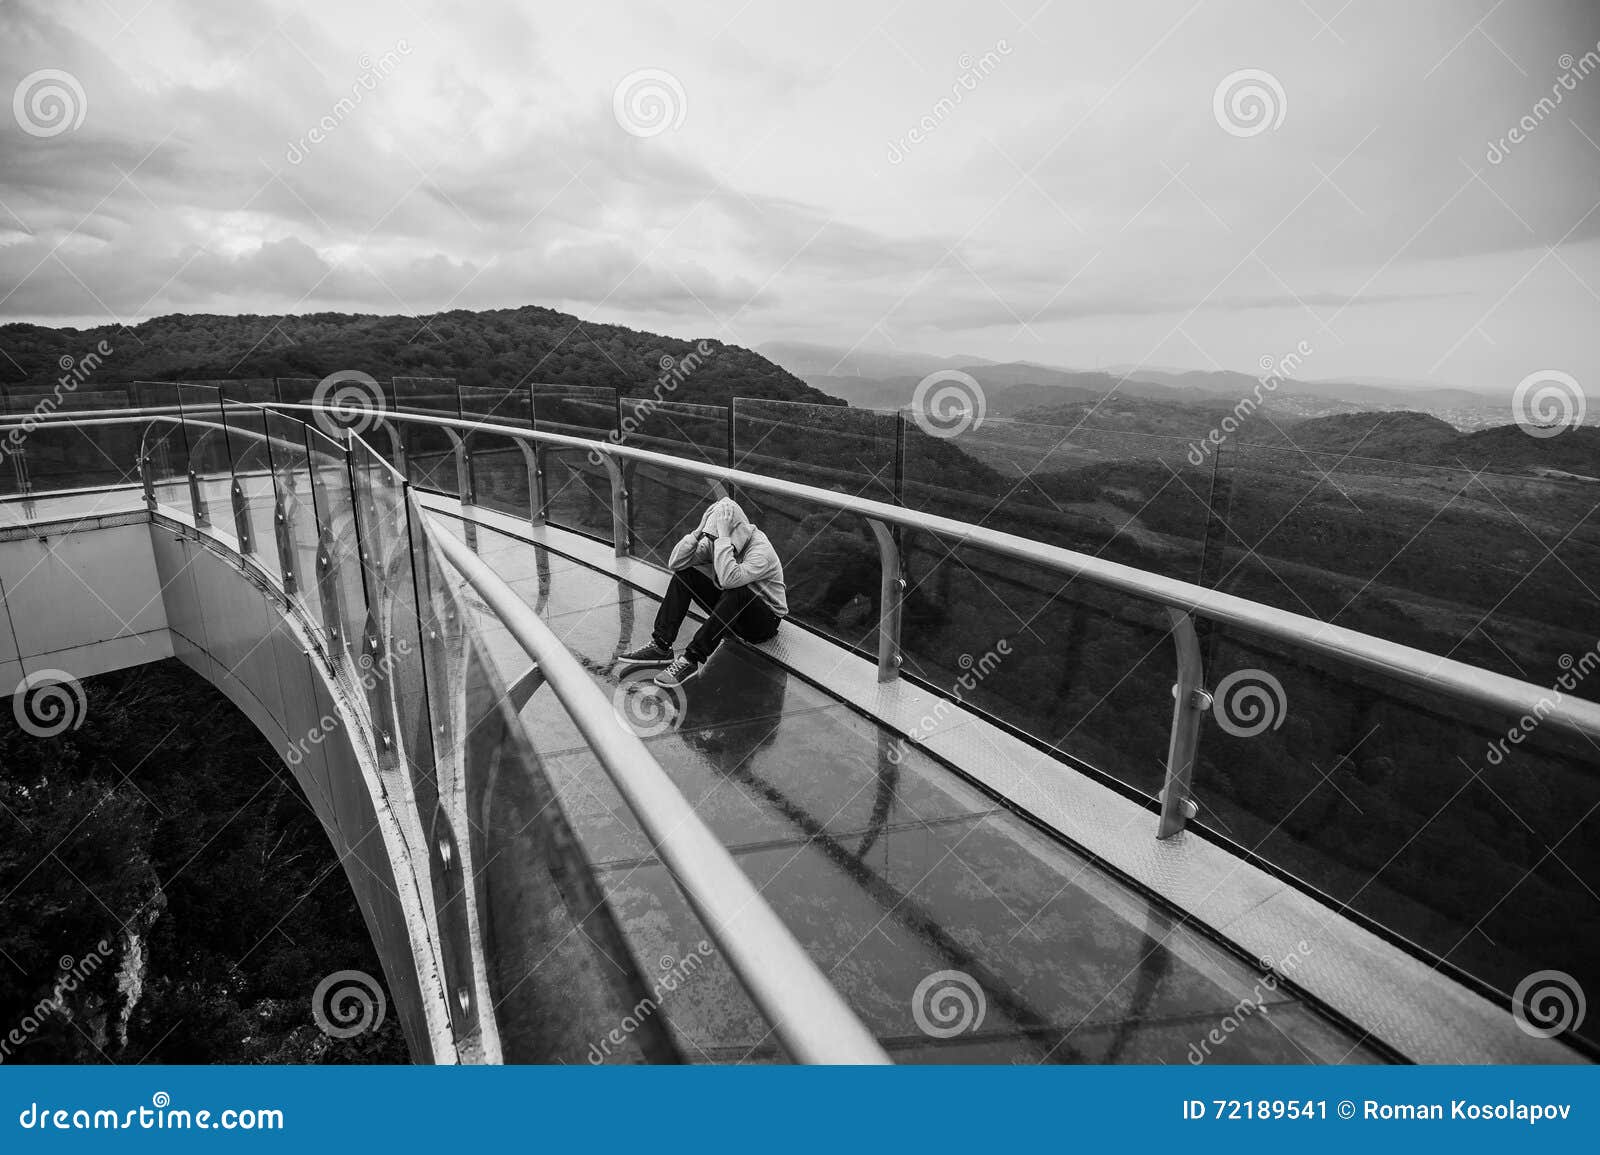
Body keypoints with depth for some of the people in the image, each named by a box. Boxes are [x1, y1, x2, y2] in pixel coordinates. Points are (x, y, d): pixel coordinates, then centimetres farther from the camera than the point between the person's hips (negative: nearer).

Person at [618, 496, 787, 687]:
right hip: (731, 607, 7)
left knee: (737, 590, -39)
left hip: (766, 620, -6)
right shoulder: (713, 542, -7)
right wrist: (699, 531, -24)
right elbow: (674, 563, -13)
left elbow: (729, 579, -46)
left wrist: (723, 535, -42)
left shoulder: (761, 549, -28)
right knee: (684, 574, -7)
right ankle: (661, 647, -11)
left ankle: (692, 658, -32)